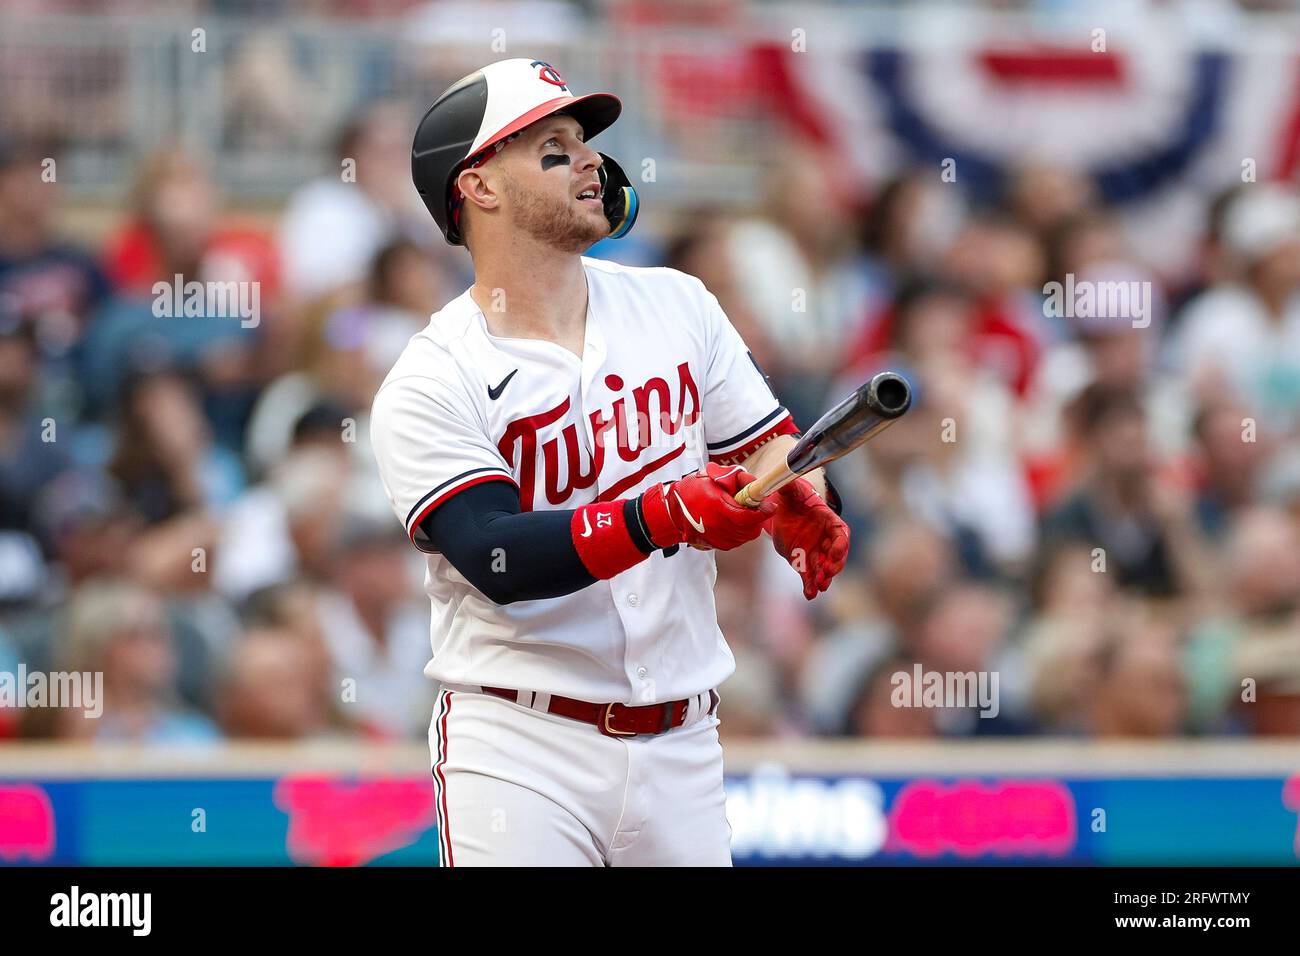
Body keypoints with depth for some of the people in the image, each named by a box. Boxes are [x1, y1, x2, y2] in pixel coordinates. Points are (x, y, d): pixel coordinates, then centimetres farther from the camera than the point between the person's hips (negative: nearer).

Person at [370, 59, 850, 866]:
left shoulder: (676, 305, 10)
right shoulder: (428, 385, -7)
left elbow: (765, 443, 12)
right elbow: (497, 558, -19)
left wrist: (802, 510, -12)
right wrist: (662, 516, -32)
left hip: (681, 747, 4)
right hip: (519, 755, -4)